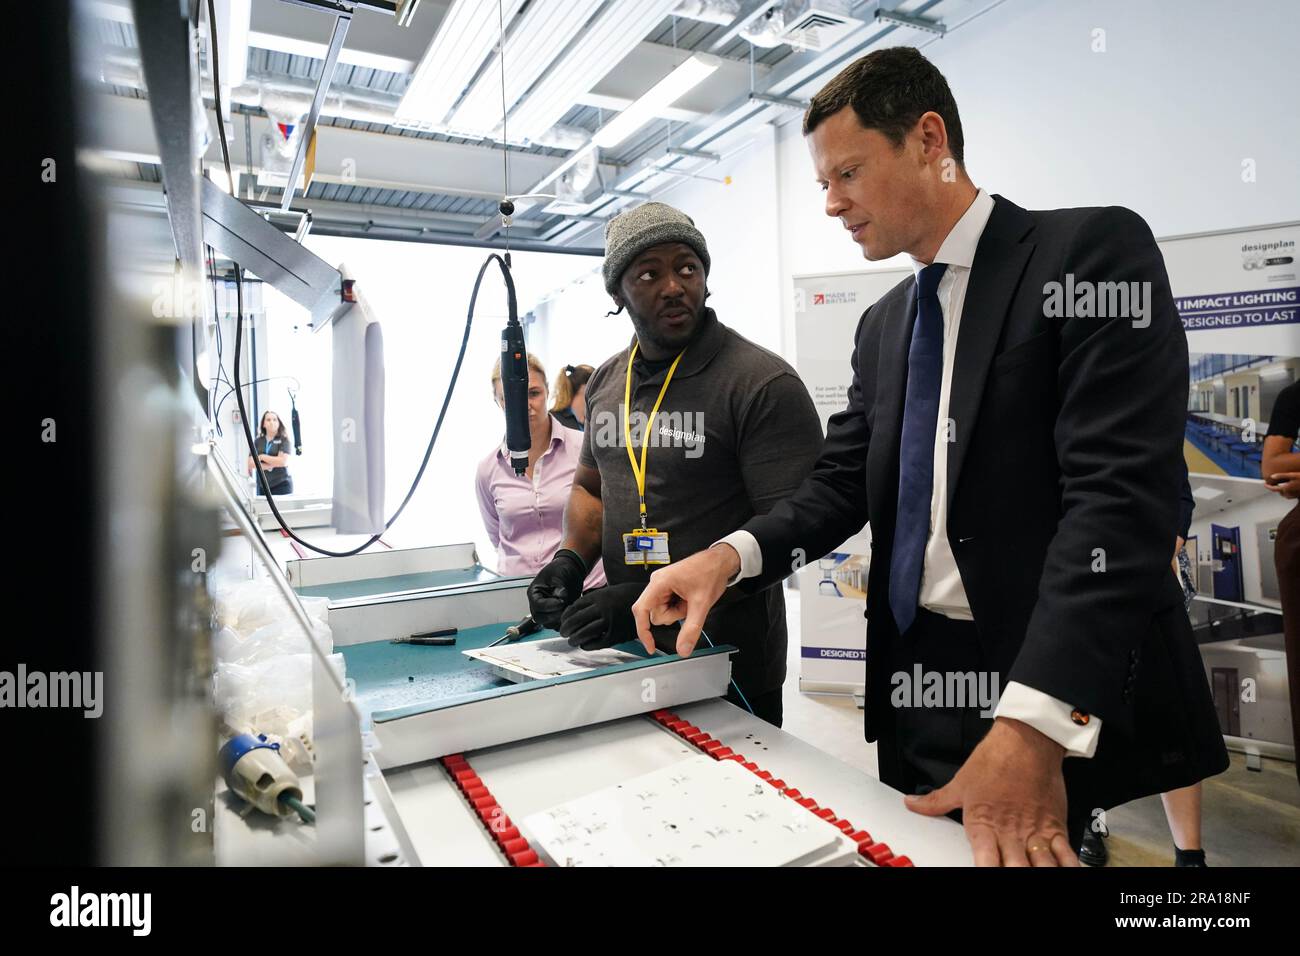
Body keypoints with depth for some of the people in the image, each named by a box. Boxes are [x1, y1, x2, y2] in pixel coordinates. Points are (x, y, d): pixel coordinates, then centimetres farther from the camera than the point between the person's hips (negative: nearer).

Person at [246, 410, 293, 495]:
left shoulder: (284, 440, -1)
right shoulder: (258, 441, 10)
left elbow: (283, 461, -11)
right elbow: (251, 463, 2)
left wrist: (262, 457, -5)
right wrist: (270, 466, -10)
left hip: (282, 485, -3)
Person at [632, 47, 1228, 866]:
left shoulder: (1093, 249, -9)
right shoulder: (882, 326, 12)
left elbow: (1121, 492, -20)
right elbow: (841, 483, 7)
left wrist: (1034, 725, -28)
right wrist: (731, 554, -13)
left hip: (1076, 707, -6)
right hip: (917, 684, 6)